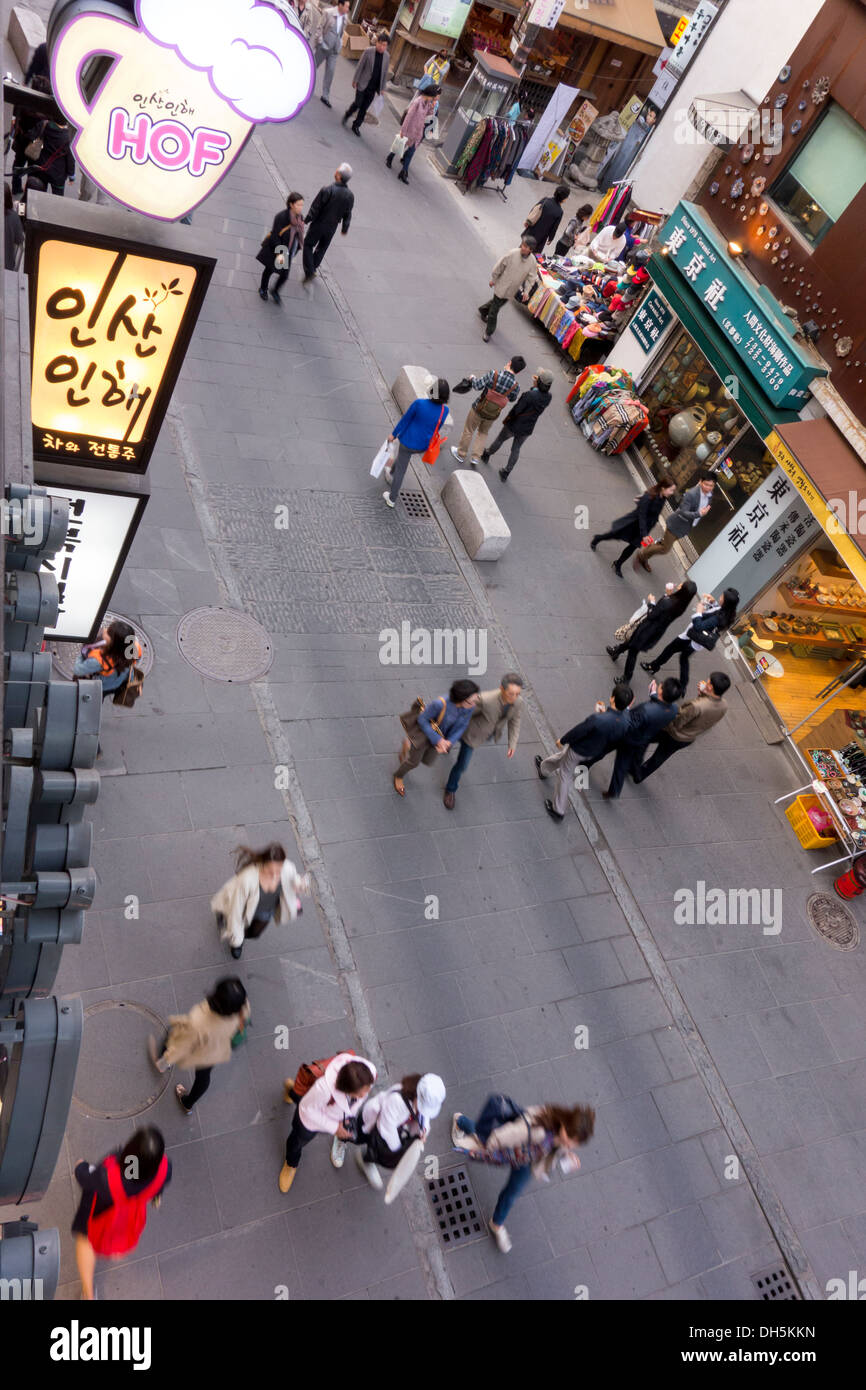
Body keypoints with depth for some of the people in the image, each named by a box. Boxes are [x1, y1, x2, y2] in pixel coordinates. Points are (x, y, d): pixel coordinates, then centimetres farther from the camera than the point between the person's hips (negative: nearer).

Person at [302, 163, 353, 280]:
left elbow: (315, 208, -18)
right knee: (322, 248, 24)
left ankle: (309, 272, 6)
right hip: (332, 227, 4)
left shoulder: (327, 189, -24)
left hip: (319, 224, -4)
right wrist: (345, 228, 16)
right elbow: (347, 214, 0)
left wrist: (306, 220, -6)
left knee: (308, 245, 13)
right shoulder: (350, 195, -11)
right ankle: (313, 268, 37)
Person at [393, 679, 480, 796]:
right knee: (414, 761, 17)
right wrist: (438, 740, -27)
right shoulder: (440, 703, -42)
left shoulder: (470, 705, -27)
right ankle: (398, 776, 50)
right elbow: (422, 719, -26)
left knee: (428, 760, 24)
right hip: (425, 728, -5)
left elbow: (463, 725, -11)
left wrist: (449, 742, -23)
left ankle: (408, 744, 53)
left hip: (441, 732, 5)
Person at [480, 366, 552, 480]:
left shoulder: (529, 395, -32)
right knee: (516, 450, 23)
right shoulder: (548, 397, -15)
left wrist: (506, 420, -7)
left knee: (500, 440, 24)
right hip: (527, 429, 4)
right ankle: (506, 473, 34)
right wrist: (534, 386, -15)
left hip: (514, 426, -4)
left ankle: (486, 455, 48)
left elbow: (516, 410, -27)